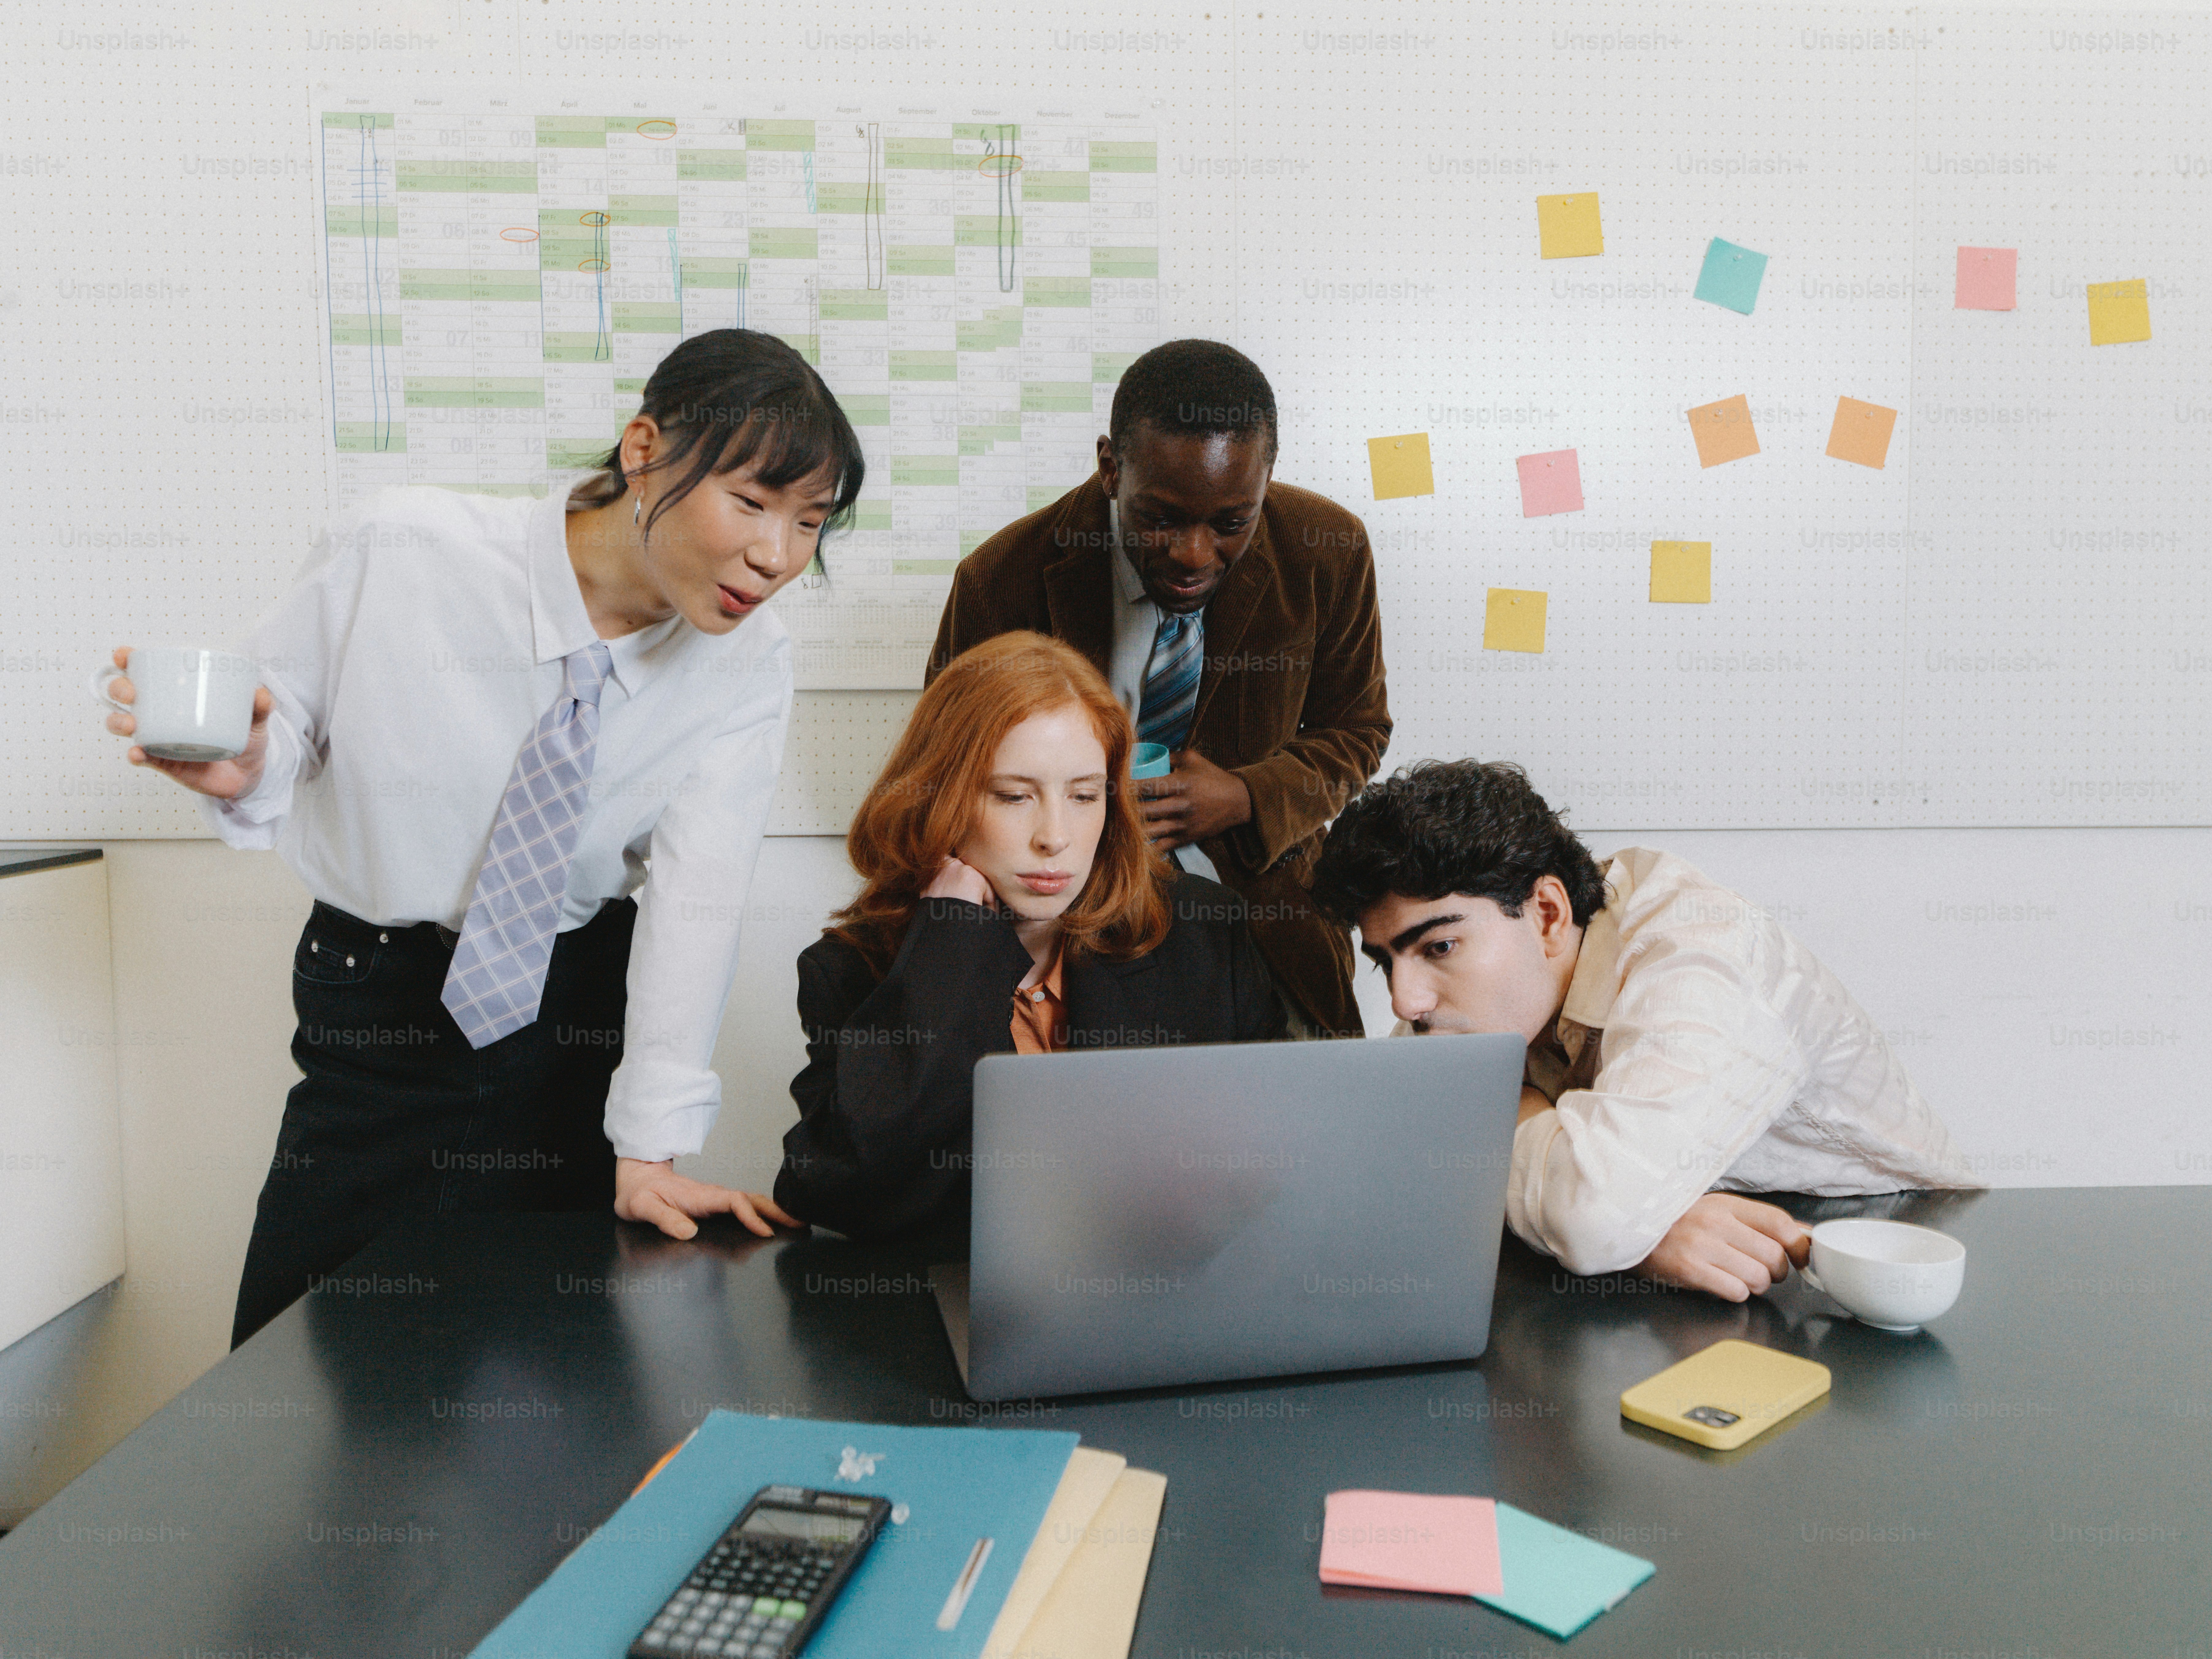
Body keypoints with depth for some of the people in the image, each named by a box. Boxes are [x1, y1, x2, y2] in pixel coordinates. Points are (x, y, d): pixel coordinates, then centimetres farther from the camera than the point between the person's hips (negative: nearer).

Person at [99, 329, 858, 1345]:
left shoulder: (748, 669, -13)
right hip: (372, 1022, 0)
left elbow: (698, 895, -19)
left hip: (580, 1028, 0)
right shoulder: (394, 554, -18)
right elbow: (283, 726, -4)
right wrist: (241, 770, -29)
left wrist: (648, 1158, -24)